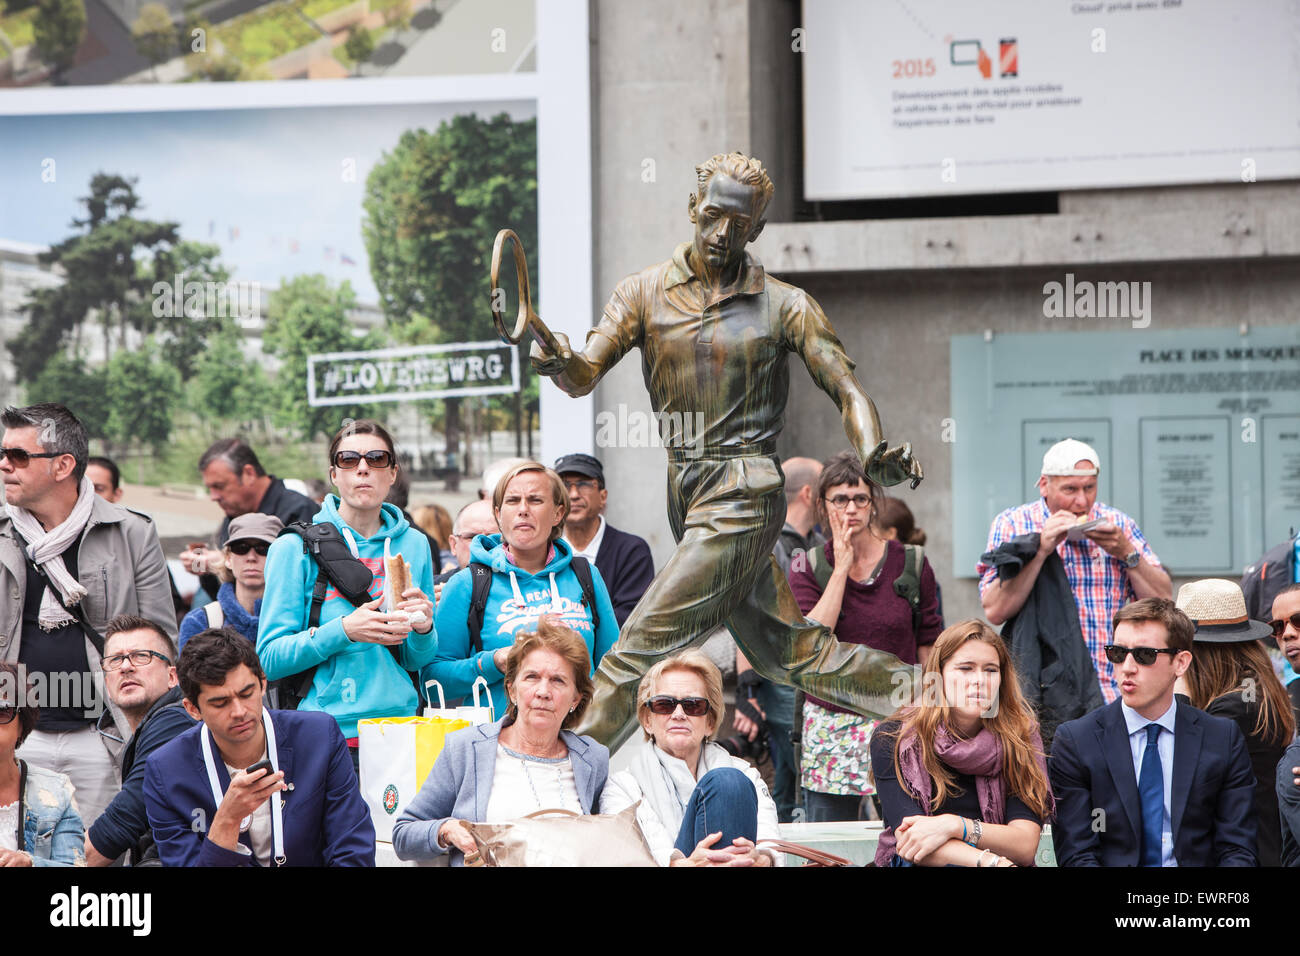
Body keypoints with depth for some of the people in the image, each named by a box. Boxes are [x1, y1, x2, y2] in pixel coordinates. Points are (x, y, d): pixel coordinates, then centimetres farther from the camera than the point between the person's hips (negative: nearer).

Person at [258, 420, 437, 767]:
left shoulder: (414, 545, 11)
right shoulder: (295, 547, 0)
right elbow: (269, 659, -6)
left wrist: (423, 629, -5)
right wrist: (344, 631, -18)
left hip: (398, 730, 3)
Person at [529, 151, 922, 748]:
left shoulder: (785, 306, -2)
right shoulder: (645, 292, 5)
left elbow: (847, 391, -5)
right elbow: (586, 375, -5)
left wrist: (875, 458, -26)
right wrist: (560, 362, -30)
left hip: (744, 493, -5)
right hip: (685, 492, 5)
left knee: (642, 645, -13)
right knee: (789, 654, 14)